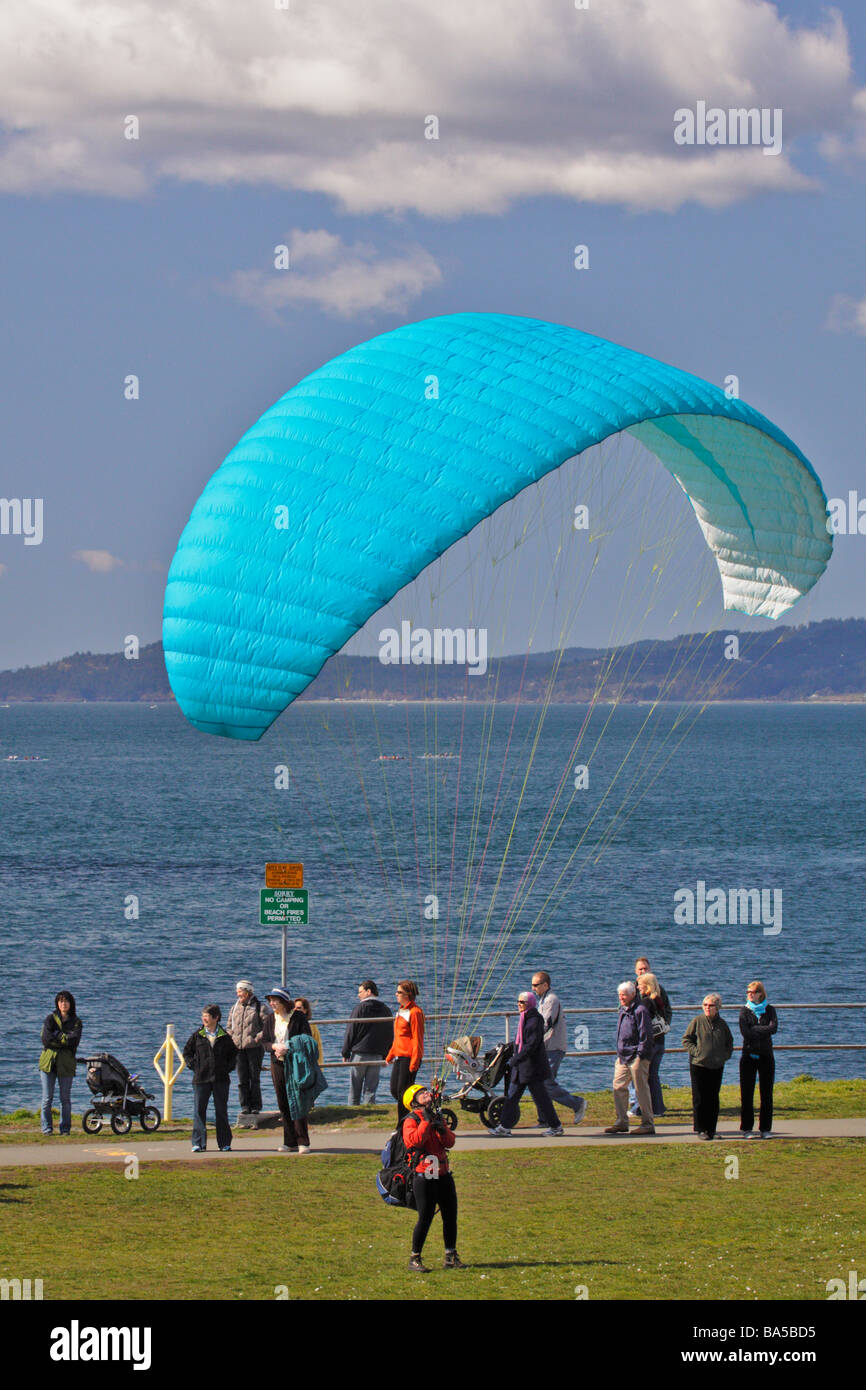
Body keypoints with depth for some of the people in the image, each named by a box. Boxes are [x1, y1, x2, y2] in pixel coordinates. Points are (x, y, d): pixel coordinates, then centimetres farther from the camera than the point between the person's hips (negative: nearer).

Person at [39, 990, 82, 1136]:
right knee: (47, 1098, -1)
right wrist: (65, 1039, -8)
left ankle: (65, 1129, 9)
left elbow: (74, 1041, -9)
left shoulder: (76, 1022, 8)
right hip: (48, 1062, 0)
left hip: (66, 1063, 0)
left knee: (65, 1099, 2)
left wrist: (56, 1036, -9)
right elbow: (46, 1039, -8)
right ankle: (47, 1128, 5)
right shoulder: (50, 1018, 6)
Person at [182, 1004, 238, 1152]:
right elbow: (187, 1053, 12)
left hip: (221, 1079, 0)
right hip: (201, 1079, 0)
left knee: (221, 1111, 5)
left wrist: (229, 1067, 2)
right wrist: (194, 1066, -1)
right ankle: (198, 1143, 1)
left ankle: (224, 1143, 12)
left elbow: (234, 1054, 15)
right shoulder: (197, 1036, 4)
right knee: (199, 1111, -3)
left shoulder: (225, 1037, 4)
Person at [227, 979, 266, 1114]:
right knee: (242, 1079, 3)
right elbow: (229, 1026, 21)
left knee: (254, 1078, -1)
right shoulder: (234, 1008, 13)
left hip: (254, 1047, -4)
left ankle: (255, 1106, 6)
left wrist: (258, 1037, -13)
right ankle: (245, 1106, 8)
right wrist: (232, 1039, 6)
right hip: (238, 1048, 4)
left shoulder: (259, 1008, -3)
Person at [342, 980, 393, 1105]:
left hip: (359, 1053, -4)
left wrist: (345, 1052, 1)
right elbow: (390, 1035, 13)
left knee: (354, 1089, 2)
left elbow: (350, 1031, -5)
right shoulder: (386, 1010, 9)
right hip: (377, 1056, 4)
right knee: (371, 1089, 5)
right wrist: (385, 1055, 18)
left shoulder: (360, 1008, -6)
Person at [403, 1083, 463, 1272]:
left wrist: (441, 1129, -9)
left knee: (451, 1215, 9)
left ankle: (451, 1257, 21)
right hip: (424, 1177, -7)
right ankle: (414, 1259, 3)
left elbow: (450, 1142, 8)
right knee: (425, 1218, -8)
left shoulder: (437, 1117, 16)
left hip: (443, 1174, 7)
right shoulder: (411, 1120, -5)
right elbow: (414, 1140, -22)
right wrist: (426, 1122, -19)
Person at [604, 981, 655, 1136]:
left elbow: (646, 1035, -15)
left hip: (637, 1057, -9)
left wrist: (640, 1055, -16)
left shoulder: (640, 1010, -12)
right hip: (623, 1057, 9)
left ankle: (648, 1124, 2)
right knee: (618, 1087, 7)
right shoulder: (623, 1010, 15)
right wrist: (620, 1053, 18)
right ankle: (621, 1122, 13)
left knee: (641, 1089, -4)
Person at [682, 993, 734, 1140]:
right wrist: (695, 1051, -11)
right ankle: (701, 1129, 4)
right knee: (700, 1099, -2)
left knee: (713, 1099, 5)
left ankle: (711, 1129, 11)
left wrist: (725, 1055, 6)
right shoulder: (697, 1021, -1)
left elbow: (729, 1043, 21)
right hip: (699, 1065, -3)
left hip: (717, 1066, 3)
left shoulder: (721, 1024, 9)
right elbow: (686, 1039, 1)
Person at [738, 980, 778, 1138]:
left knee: (767, 1094, 1)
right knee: (747, 1094, -2)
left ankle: (765, 1128, 6)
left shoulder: (769, 1010, 7)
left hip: (766, 1056, 1)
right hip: (749, 1056, -1)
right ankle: (747, 1128, 3)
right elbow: (745, 1032, -10)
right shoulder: (745, 1011, 5)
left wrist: (755, 1029, -11)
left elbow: (773, 1028, -11)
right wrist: (764, 1031, -9)